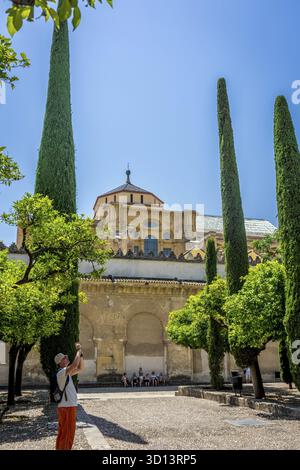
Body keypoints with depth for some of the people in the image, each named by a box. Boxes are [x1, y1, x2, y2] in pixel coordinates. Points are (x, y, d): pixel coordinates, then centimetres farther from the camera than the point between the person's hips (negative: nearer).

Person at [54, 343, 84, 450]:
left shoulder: (67, 373, 14)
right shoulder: (61, 372, -16)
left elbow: (80, 368, 19)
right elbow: (75, 365, -30)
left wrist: (81, 354, 9)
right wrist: (78, 351, -17)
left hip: (68, 406, 10)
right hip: (67, 407, -10)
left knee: (63, 432, 17)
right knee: (67, 433, -5)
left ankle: (60, 448, 25)